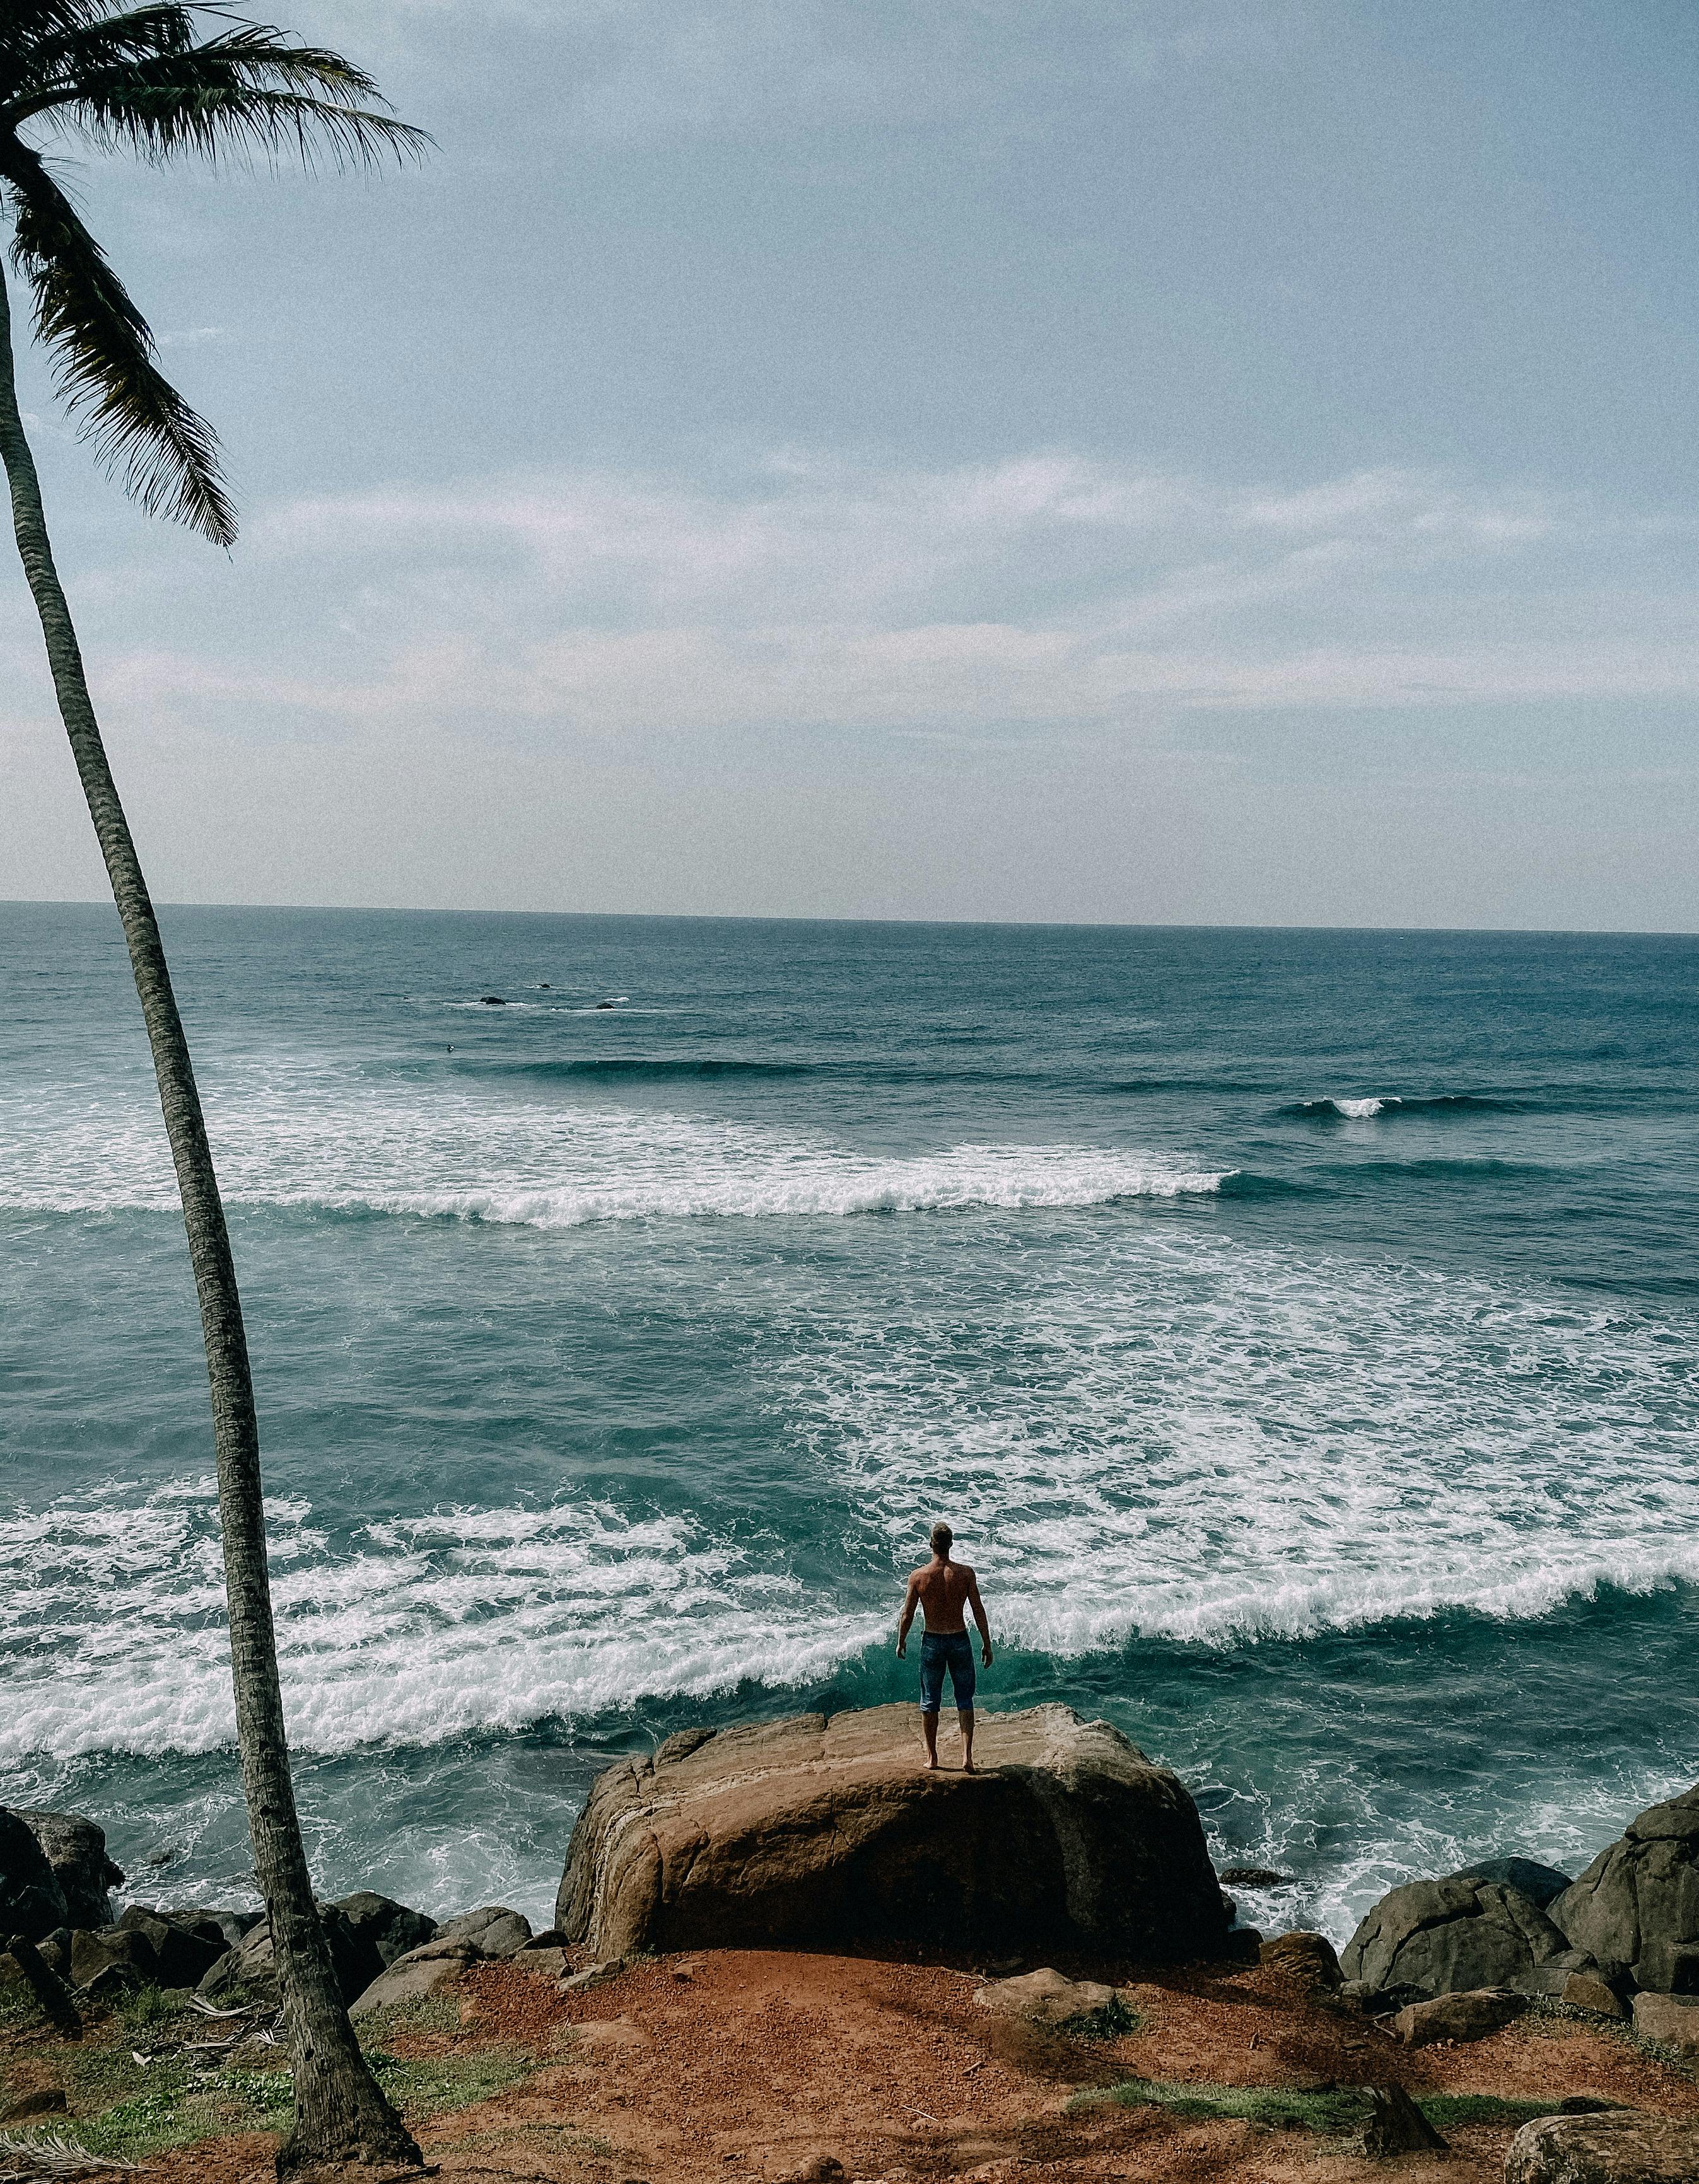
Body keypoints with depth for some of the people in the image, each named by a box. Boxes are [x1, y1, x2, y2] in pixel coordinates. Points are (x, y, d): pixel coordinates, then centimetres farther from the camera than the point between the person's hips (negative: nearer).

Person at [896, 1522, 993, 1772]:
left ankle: (932, 1758, 20)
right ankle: (967, 1758, 1)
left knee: (930, 1702, 13)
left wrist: (901, 1641, 12)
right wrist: (987, 1644, 3)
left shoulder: (918, 1577, -11)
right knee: (964, 1701, 10)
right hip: (960, 1641, 0)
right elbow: (979, 1611, -7)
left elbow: (907, 1615, -4)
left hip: (932, 1643, 0)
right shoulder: (965, 1573, -10)